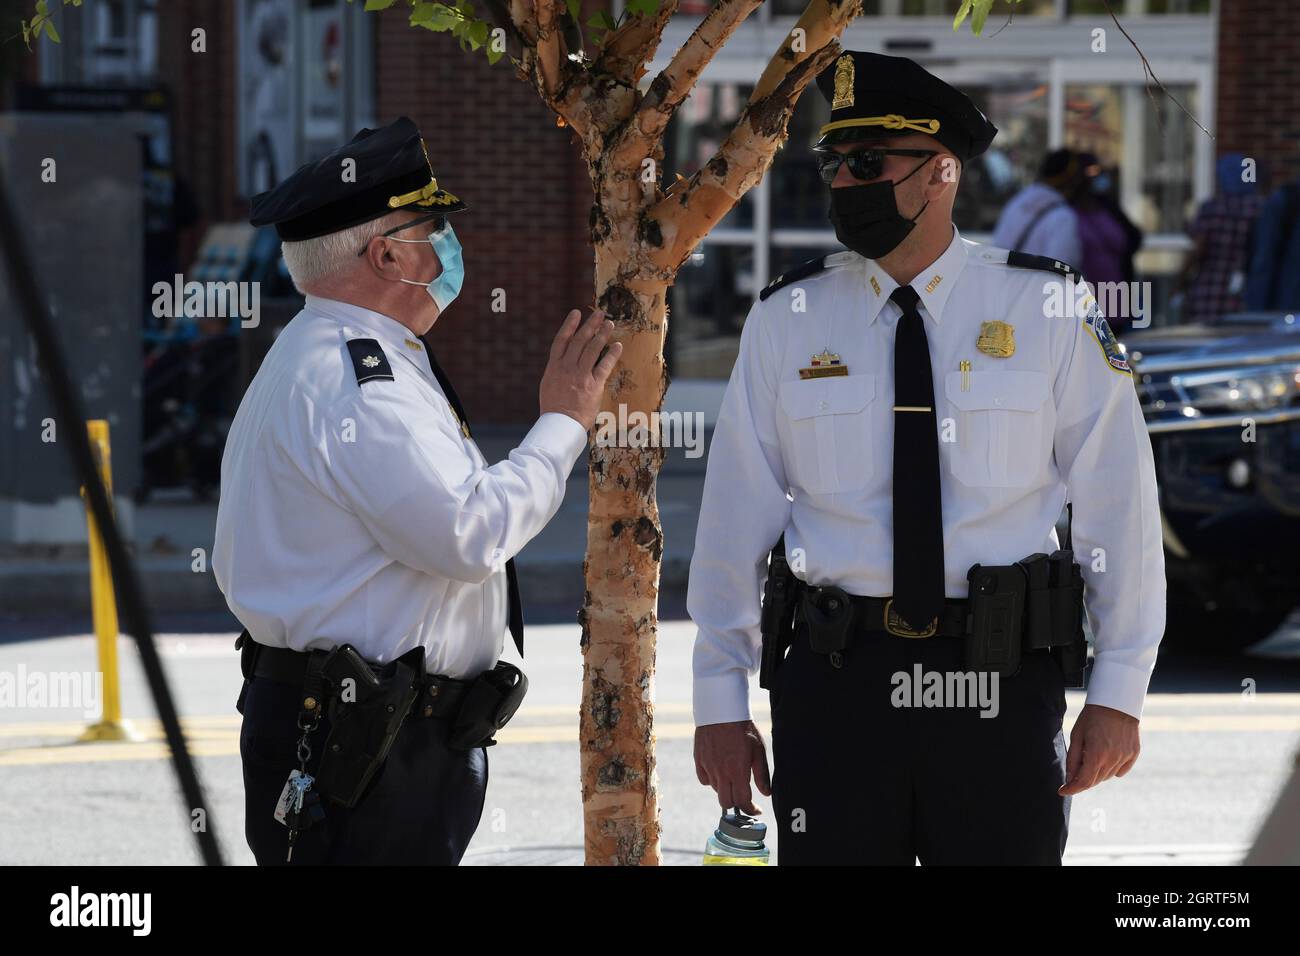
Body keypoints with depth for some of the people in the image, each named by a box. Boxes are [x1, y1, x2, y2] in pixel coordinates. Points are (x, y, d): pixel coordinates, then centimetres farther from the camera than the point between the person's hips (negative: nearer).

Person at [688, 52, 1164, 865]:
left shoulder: (1048, 311, 1)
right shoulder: (786, 323, 4)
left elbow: (1118, 506, 2)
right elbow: (734, 520, 6)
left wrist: (1119, 693, -1)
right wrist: (720, 703, 4)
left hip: (1000, 684, -1)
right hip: (835, 677, 1)